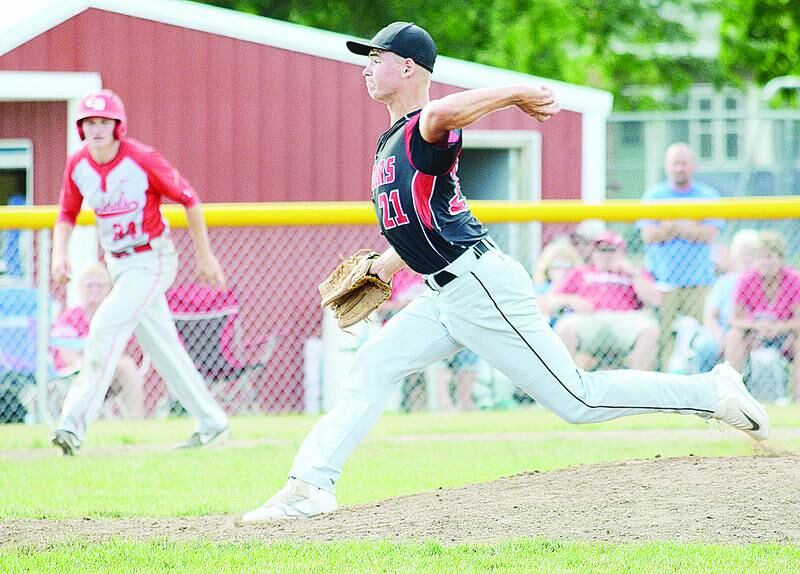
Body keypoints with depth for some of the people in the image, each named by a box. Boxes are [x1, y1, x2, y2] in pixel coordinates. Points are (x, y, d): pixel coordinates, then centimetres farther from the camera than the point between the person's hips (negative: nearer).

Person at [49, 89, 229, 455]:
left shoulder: (143, 160, -18)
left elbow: (188, 200, -9)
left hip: (153, 262, -7)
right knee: (161, 347, 9)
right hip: (117, 263, 7)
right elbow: (67, 214, 12)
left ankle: (75, 423, -21)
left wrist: (205, 256, -5)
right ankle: (211, 423, 19)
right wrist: (59, 253, -7)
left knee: (106, 328, -20)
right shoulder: (78, 165, -2)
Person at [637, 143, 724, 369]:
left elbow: (710, 234, -2)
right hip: (664, 281, 0)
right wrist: (689, 228, -6)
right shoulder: (653, 196, 12)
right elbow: (649, 235, -2)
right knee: (664, 337, -8)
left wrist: (672, 226, -8)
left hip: (699, 281, 0)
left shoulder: (709, 196, 12)